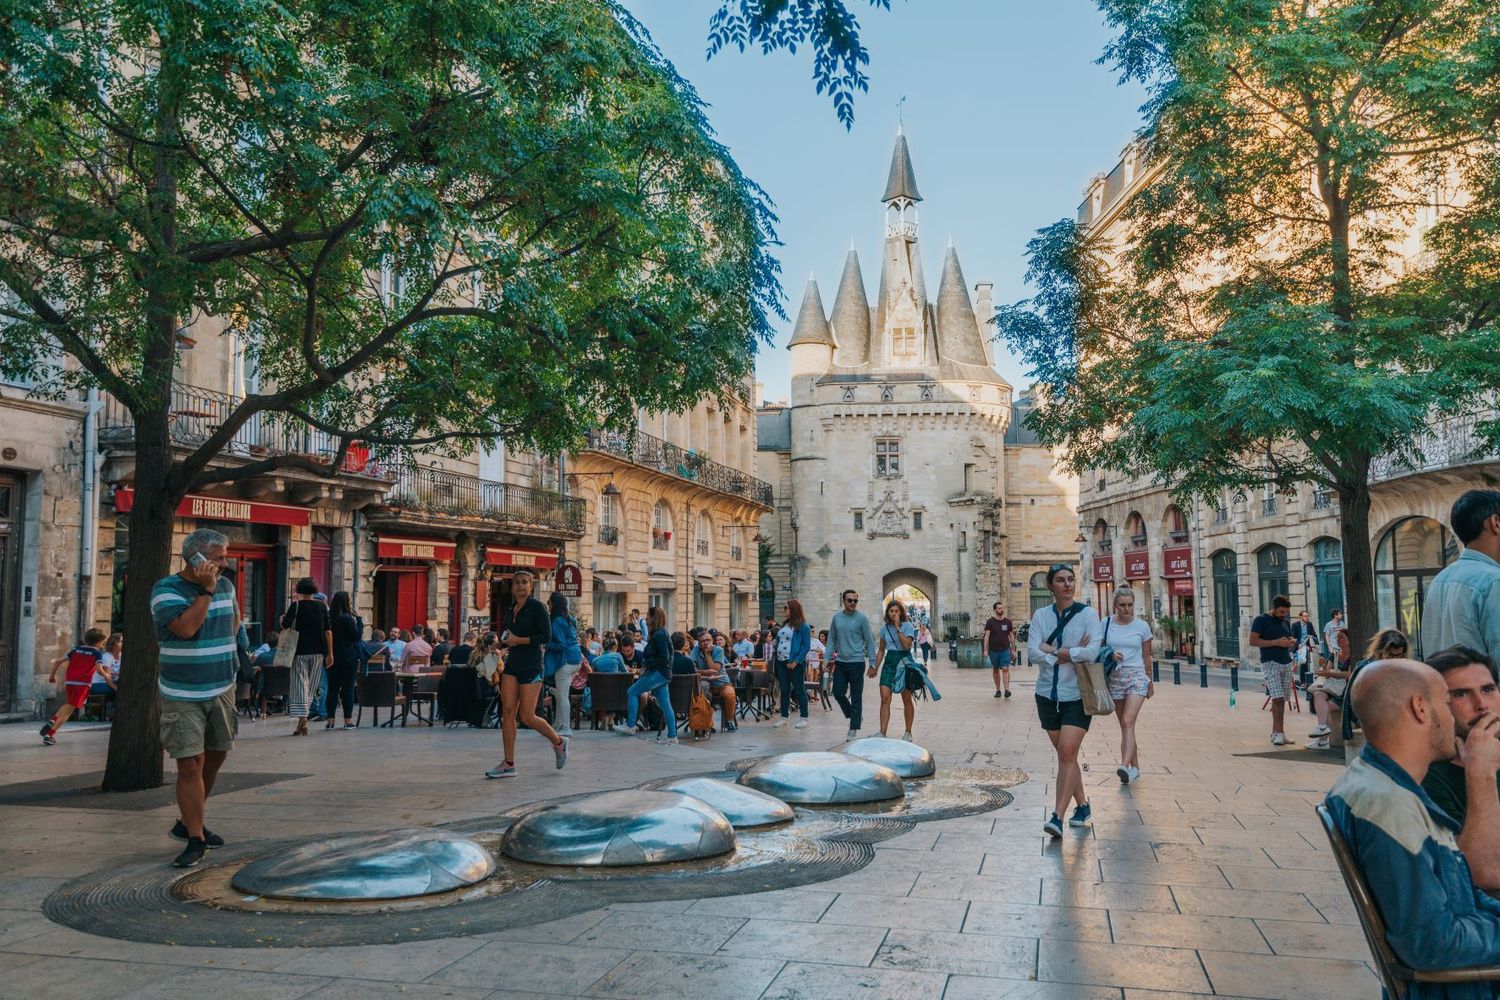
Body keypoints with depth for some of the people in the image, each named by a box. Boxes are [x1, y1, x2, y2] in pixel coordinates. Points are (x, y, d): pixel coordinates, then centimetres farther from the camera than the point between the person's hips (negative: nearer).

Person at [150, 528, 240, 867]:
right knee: (190, 765, -8)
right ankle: (196, 840, 0)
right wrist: (205, 591, -22)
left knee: (216, 756, 15)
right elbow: (186, 627, -27)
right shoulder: (166, 589, -12)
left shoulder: (225, 585, 6)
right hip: (183, 695, -7)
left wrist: (223, 649, 10)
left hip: (222, 689, 7)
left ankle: (188, 822, 33)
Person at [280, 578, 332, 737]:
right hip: (318, 652, 3)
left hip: (301, 651, -3)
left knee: (300, 684, -3)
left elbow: (285, 625, -12)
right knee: (311, 686, 11)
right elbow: (328, 631, 2)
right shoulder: (323, 606, 4)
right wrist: (330, 653, 5)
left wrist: (282, 619, 12)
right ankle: (304, 715, 15)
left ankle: (302, 719, -16)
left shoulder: (296, 605, -4)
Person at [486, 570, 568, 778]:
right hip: (512, 664, 7)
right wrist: (506, 640, 3)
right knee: (508, 712, -1)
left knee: (526, 716, -5)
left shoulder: (536, 607, -8)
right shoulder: (509, 609, 13)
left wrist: (519, 640, -15)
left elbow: (546, 636, -14)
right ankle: (508, 764, 4)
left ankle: (559, 743, 19)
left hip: (531, 666, -7)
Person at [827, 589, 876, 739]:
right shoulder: (836, 617, 6)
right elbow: (831, 640, 12)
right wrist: (828, 658, 5)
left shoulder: (861, 619, -6)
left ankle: (854, 729, 9)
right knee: (838, 693, 6)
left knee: (856, 696, 1)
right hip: (840, 662, 5)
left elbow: (870, 642, -4)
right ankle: (852, 716, 29)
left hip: (856, 662, -4)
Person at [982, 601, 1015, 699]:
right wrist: (985, 649, -11)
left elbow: (1011, 636, 11)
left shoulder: (1007, 621, 5)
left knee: (1005, 669, -13)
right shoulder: (990, 622, -1)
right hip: (993, 650, 0)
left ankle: (1007, 689, -17)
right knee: (995, 670, 10)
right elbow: (986, 636, -4)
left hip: (1005, 650, 0)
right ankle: (998, 690, 20)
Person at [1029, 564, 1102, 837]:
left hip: (1077, 695, -3)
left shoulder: (1088, 614, -4)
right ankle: (1083, 806, 27)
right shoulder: (1041, 615, 2)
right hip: (1048, 694, 3)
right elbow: (1033, 652, -10)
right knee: (1064, 754, 12)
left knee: (1067, 753, -12)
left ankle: (1057, 816, -12)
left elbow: (1092, 652, -17)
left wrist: (1052, 650, -13)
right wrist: (1071, 653, -15)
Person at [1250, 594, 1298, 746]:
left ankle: (1275, 733, 9)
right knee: (1277, 698, -15)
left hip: (1287, 663, 7)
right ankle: (1279, 732, -13)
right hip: (1270, 663, -6)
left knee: (1281, 700, 4)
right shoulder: (1261, 620, -3)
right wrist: (1276, 642, -16)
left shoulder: (1285, 622, 19)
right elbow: (1253, 641, -10)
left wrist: (1291, 643, 4)